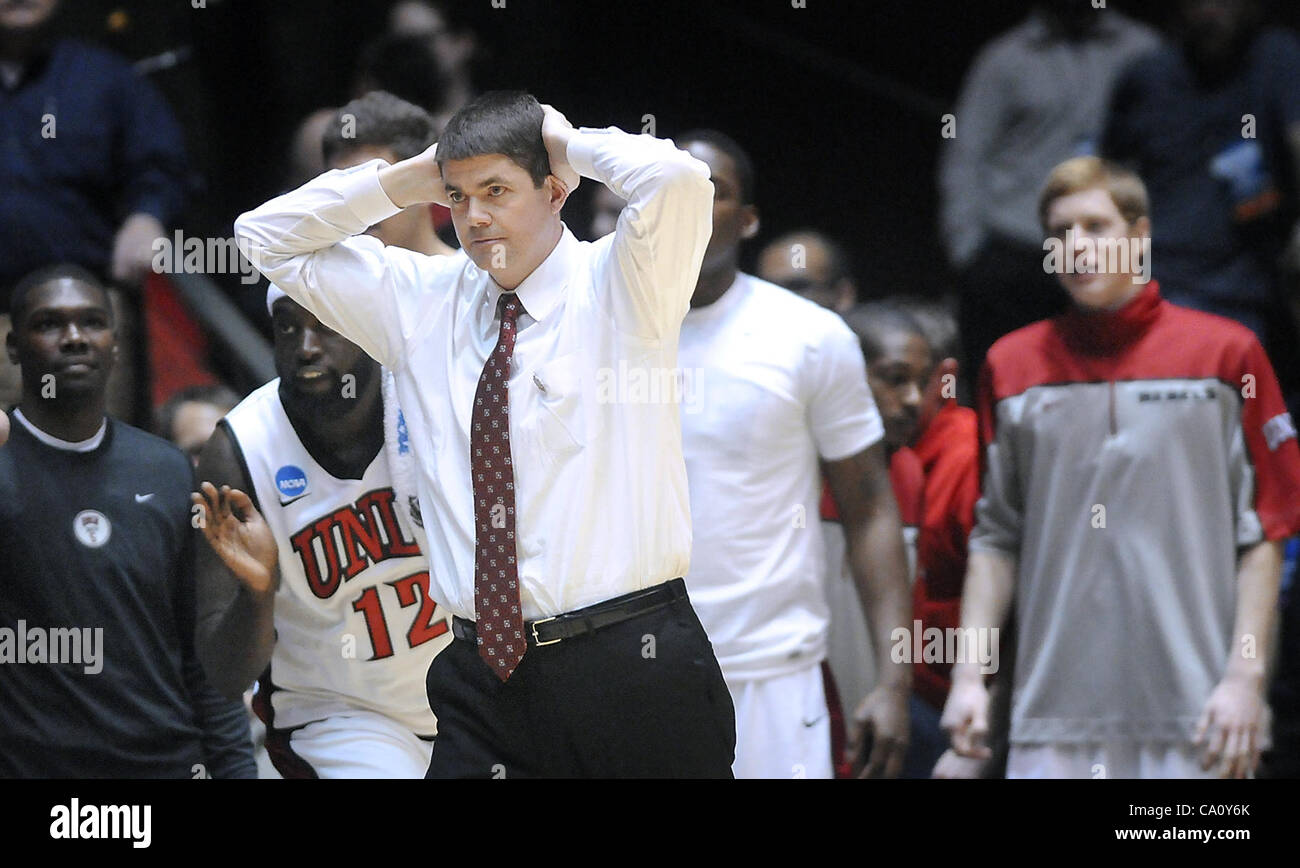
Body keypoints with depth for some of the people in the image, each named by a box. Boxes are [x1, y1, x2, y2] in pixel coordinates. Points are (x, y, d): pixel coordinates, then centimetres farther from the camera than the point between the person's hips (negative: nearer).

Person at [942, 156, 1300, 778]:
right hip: (1054, 709, 2)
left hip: (1193, 709, -2)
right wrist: (968, 674, 5)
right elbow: (996, 536, 14)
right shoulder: (1012, 365, 11)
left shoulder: (1225, 352, 4)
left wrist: (1246, 678, -6)